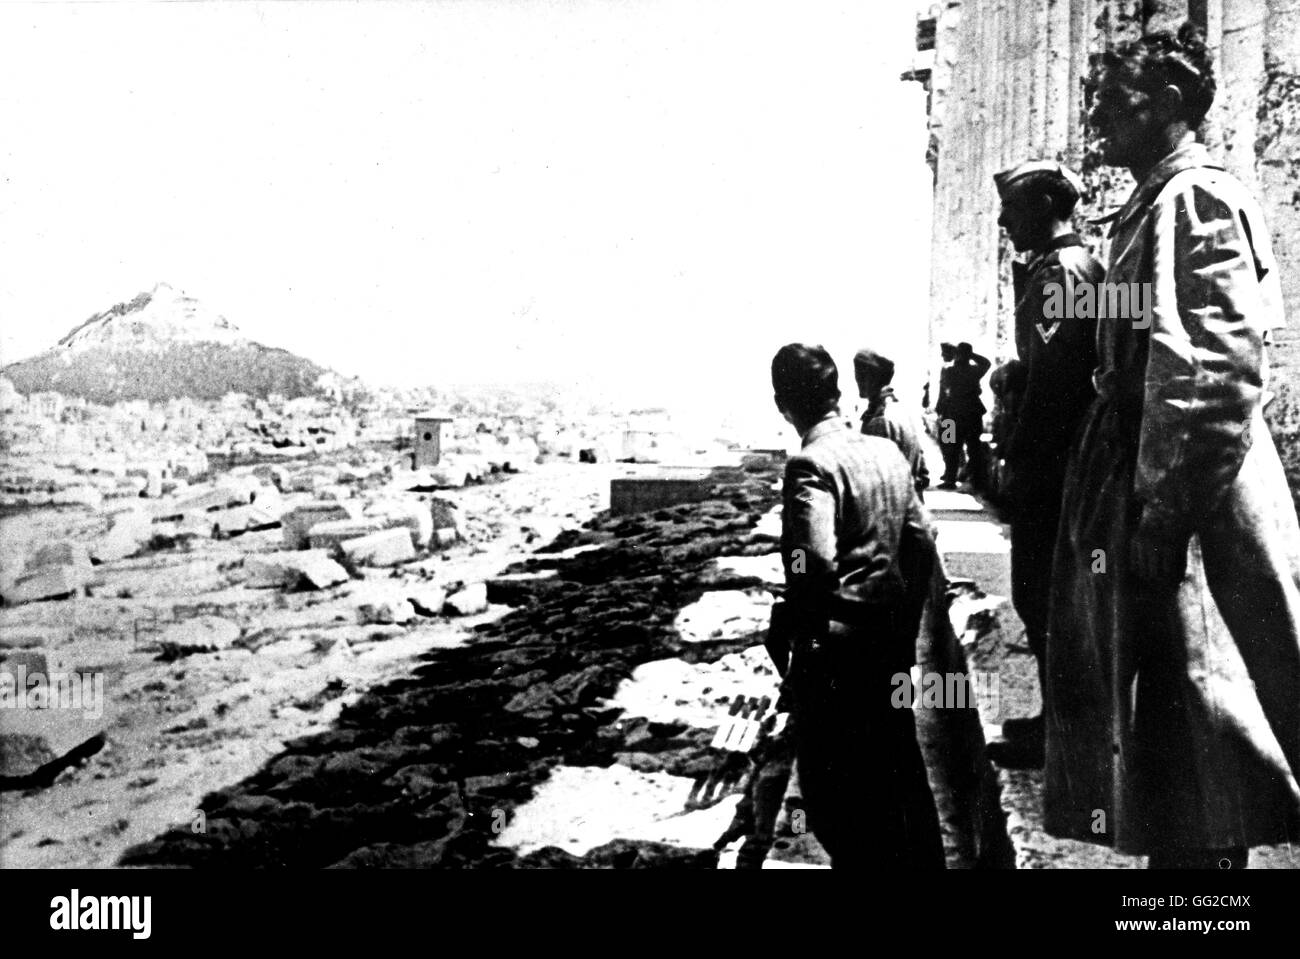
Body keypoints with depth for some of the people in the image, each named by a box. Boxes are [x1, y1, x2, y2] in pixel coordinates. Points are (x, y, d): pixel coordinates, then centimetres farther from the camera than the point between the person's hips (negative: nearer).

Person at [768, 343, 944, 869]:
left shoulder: (810, 465, -17)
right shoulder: (888, 452, 5)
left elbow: (816, 566, -30)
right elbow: (922, 545, 9)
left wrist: (786, 631, -17)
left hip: (836, 653, -7)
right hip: (893, 647, 8)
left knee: (834, 793, 7)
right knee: (902, 775, 21)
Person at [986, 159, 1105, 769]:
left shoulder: (1060, 269, -13)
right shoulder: (1083, 265, 19)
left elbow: (1051, 376, -21)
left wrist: (1018, 460, -19)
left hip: (1048, 467, -10)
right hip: (1069, 461, 10)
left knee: (1040, 597, -4)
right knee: (1058, 594, 17)